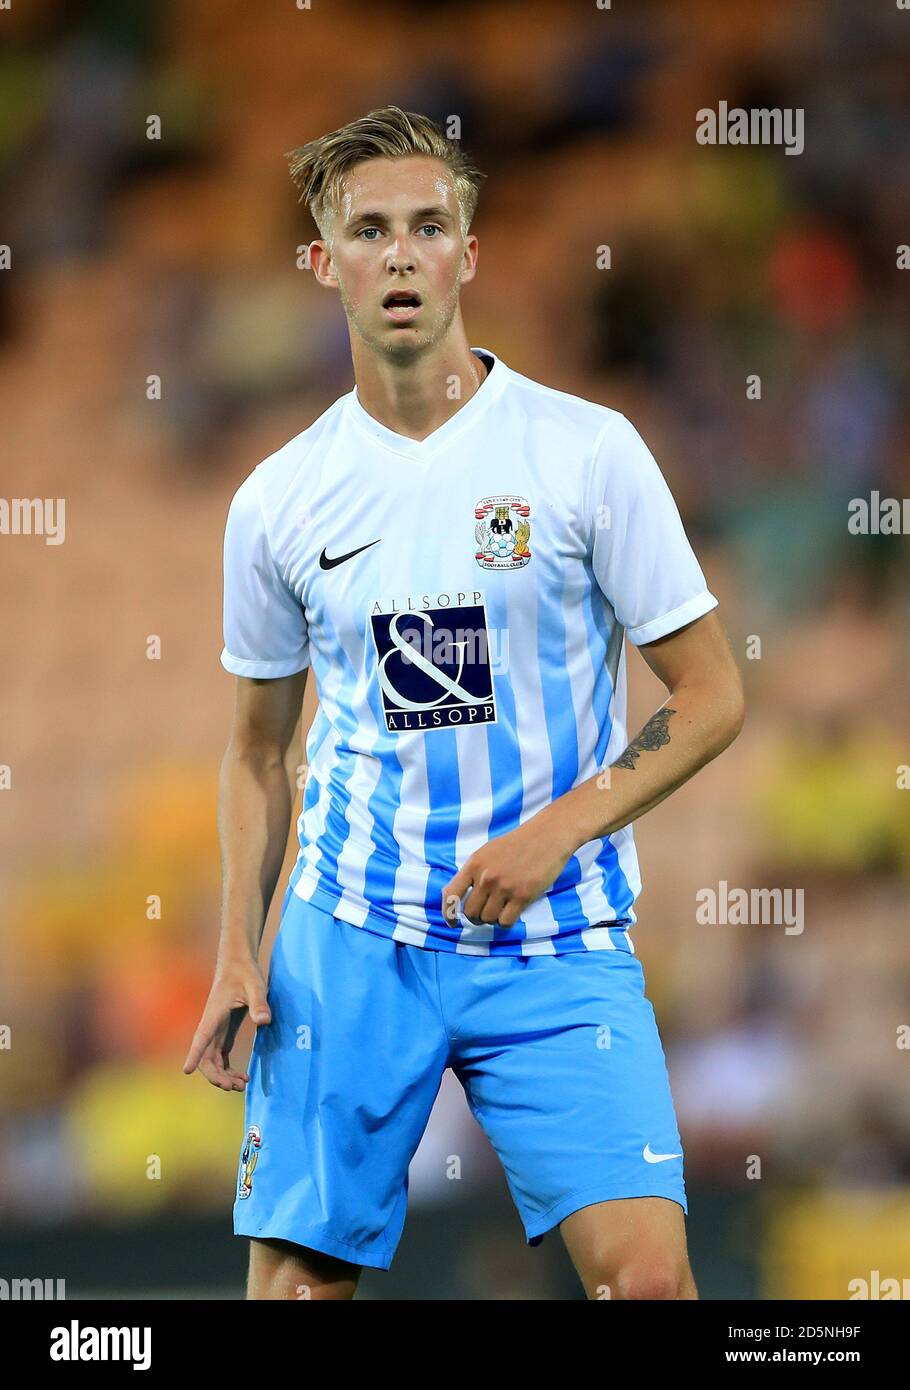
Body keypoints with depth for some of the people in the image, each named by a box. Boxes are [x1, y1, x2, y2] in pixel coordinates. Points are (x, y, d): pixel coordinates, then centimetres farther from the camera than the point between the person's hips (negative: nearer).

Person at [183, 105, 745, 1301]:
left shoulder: (586, 450, -3)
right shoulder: (279, 501, 5)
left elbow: (712, 694, -2)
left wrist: (555, 833, -14)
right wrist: (239, 947, 5)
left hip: (556, 935, -2)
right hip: (348, 932, 2)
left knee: (645, 1271, -15)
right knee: (297, 1277, -2)